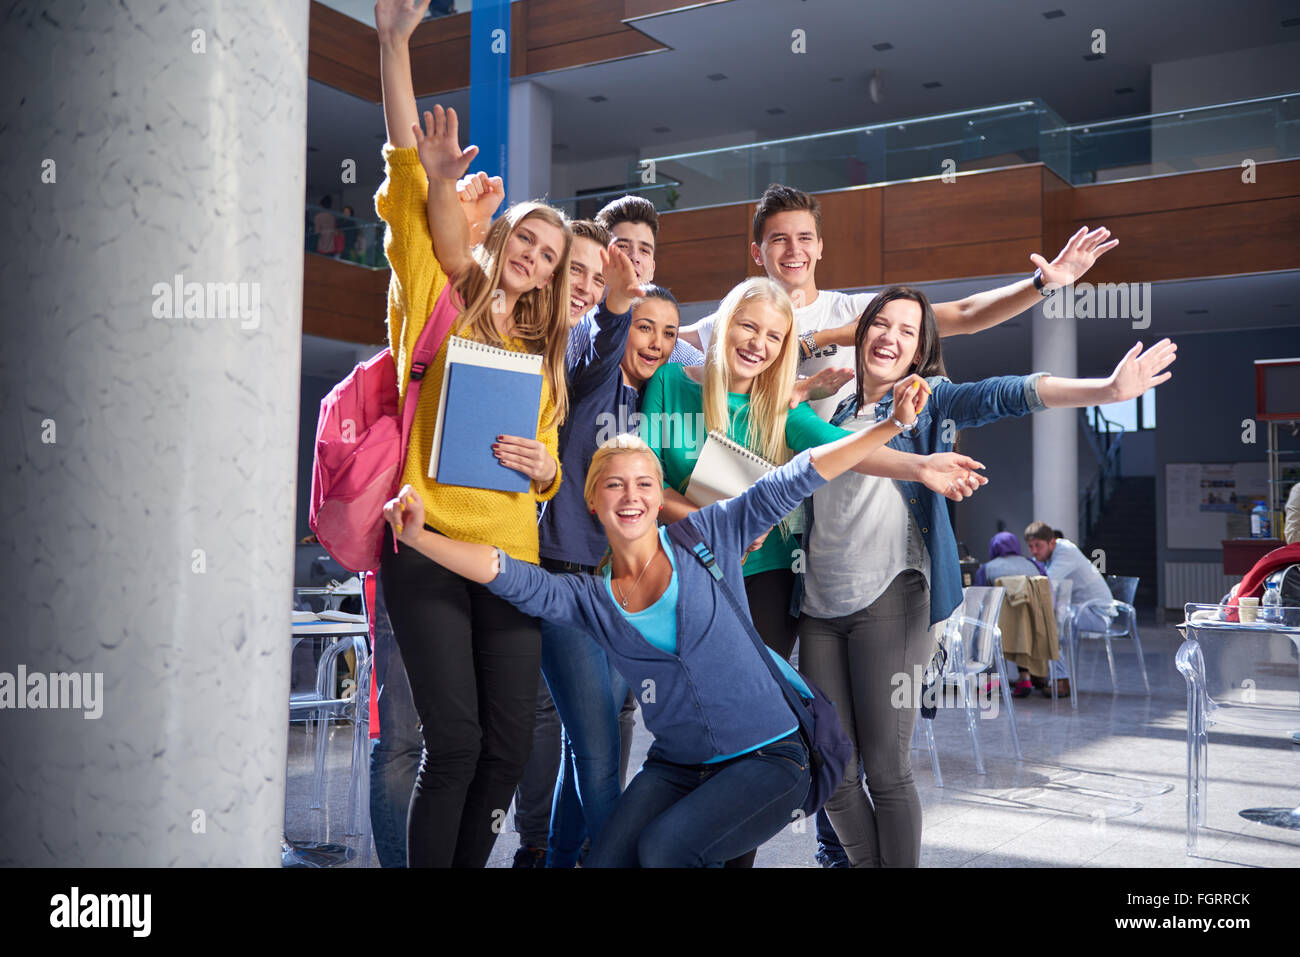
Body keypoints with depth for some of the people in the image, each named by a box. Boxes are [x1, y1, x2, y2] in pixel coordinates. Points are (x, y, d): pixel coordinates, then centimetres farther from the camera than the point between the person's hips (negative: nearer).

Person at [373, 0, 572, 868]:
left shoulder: (542, 356, 20)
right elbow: (411, 192, -2)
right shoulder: (436, 299, 8)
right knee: (455, 743, -10)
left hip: (512, 556, 4)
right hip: (428, 547, -4)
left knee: (510, 747, 1)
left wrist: (541, 464, -4)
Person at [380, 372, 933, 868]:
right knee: (605, 859, -16)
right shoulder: (590, 600, 5)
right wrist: (418, 536, -23)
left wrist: (892, 425, -10)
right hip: (677, 767, 4)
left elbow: (791, 482, -5)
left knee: (664, 845, -25)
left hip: (769, 756, -3)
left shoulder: (706, 538, -1)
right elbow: (509, 577, -8)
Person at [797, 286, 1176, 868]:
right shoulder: (832, 411, 19)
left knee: (886, 769, -5)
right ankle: (864, 862, 23)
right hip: (819, 605, 4)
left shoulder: (929, 400, 7)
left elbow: (1006, 394, -9)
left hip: (887, 600, -4)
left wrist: (1106, 390, -23)